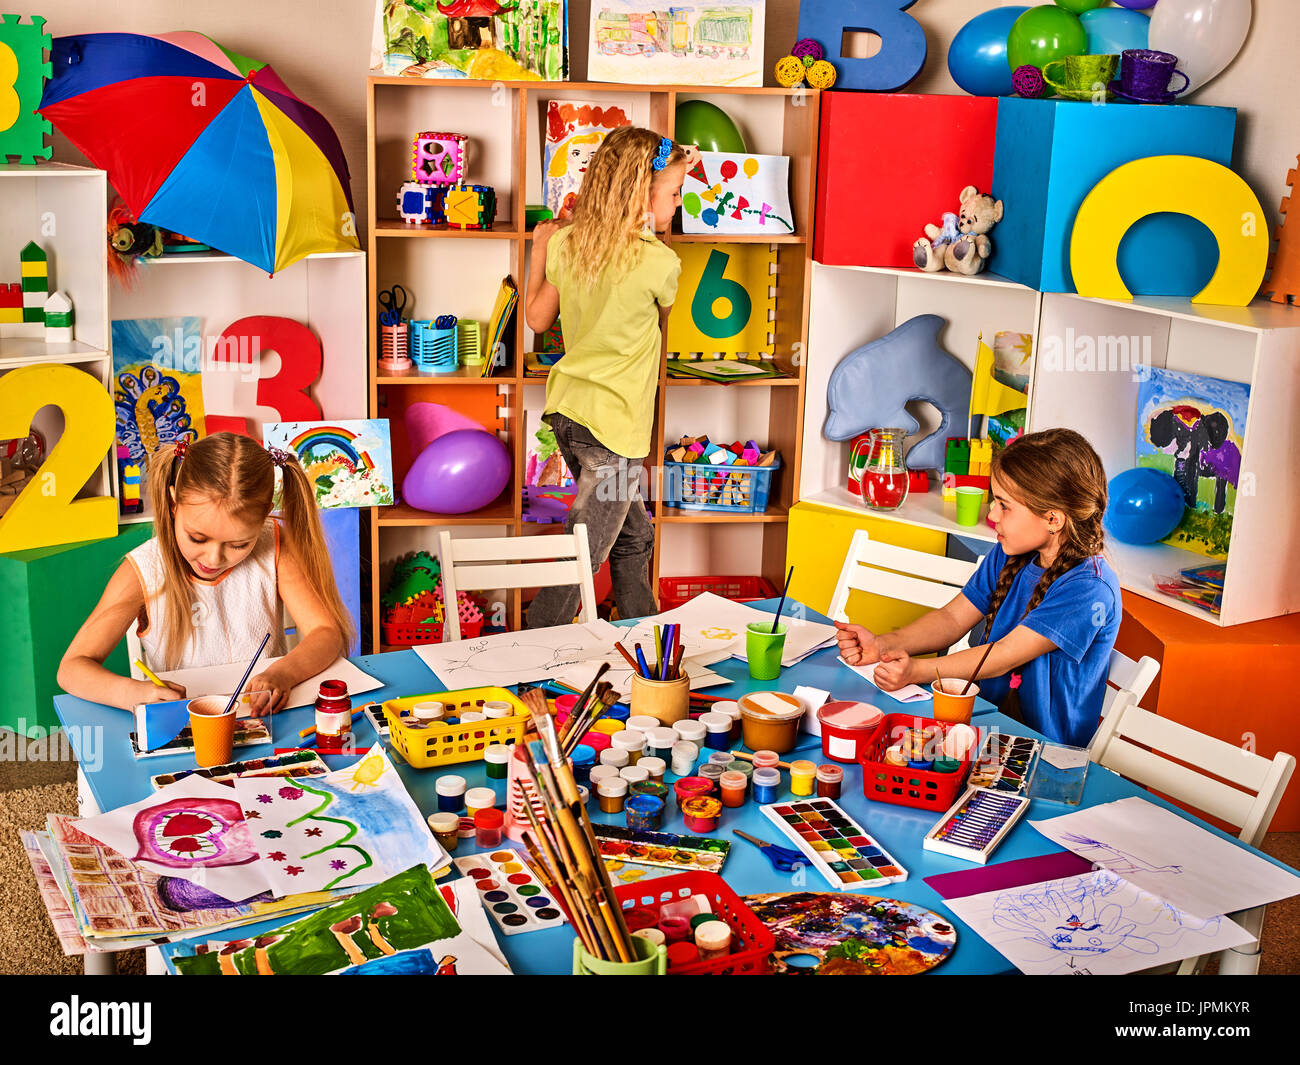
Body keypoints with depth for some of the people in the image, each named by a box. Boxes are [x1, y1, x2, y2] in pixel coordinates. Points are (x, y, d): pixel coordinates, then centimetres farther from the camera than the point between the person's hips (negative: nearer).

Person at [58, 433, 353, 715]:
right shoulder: (143, 572, -11)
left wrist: (281, 675, -28)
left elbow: (327, 632, -8)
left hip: (267, 721, 1)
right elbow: (71, 668, -10)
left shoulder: (274, 548, -7)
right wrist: (134, 692, -30)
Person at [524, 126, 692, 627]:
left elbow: (537, 318, 14)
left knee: (633, 536, 22)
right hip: (614, 421, -8)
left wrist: (540, 249, 25)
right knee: (580, 562, 1)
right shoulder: (660, 262, -14)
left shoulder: (565, 243, 2)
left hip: (567, 408, 8)